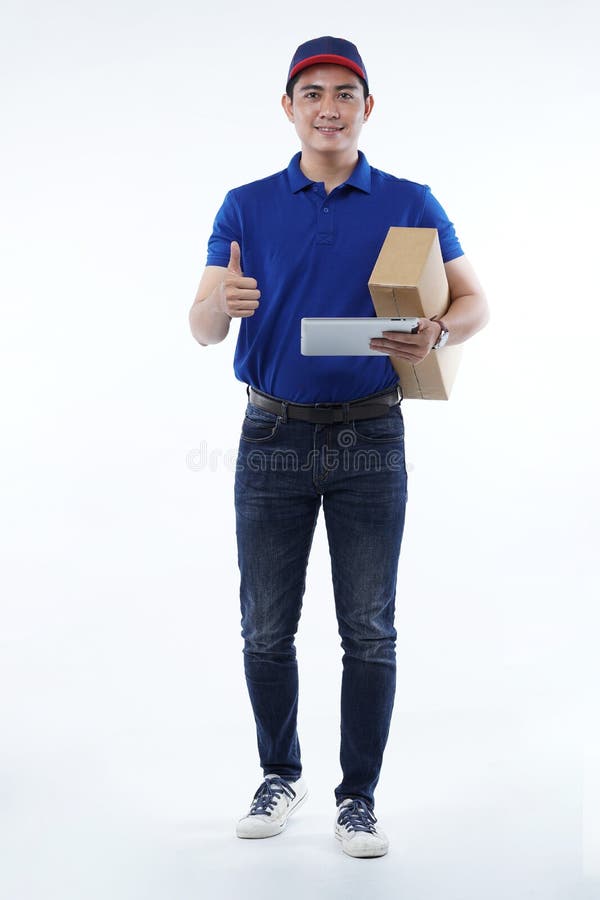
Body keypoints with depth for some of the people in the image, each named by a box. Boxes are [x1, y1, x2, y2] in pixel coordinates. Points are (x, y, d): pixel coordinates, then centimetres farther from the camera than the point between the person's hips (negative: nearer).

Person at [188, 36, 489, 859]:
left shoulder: (410, 205, 3)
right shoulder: (247, 207, 5)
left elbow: (475, 303, 3)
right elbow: (202, 328, 0)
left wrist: (436, 335, -20)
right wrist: (224, 303, -25)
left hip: (369, 439, -1)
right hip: (273, 436, 1)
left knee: (369, 631, 2)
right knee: (267, 629, 7)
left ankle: (359, 797, 14)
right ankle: (281, 776, 27)